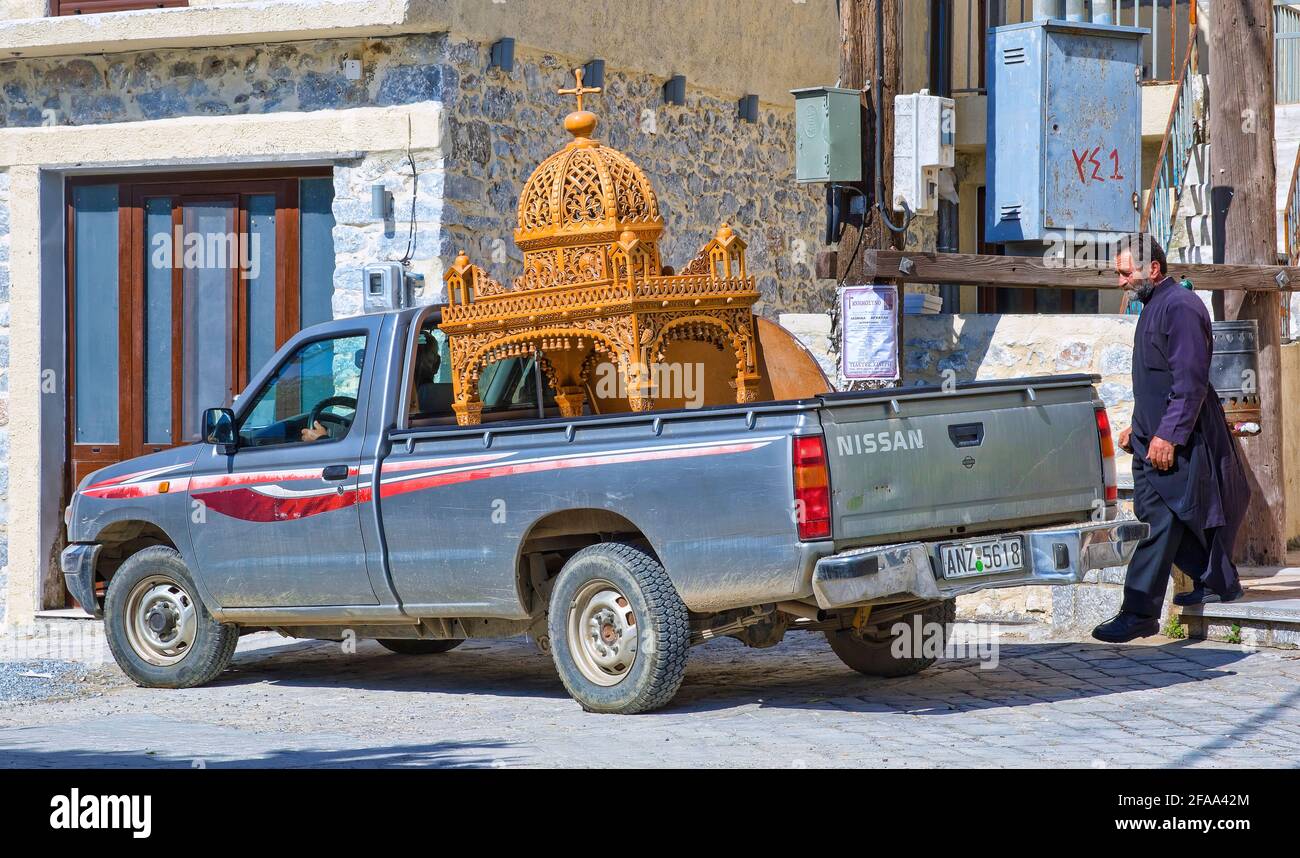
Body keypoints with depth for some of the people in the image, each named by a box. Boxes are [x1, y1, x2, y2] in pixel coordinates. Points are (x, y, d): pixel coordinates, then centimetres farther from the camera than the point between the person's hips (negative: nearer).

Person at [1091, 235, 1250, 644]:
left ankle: (1139, 613, -13)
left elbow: (1191, 380, -21)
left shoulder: (1180, 307, -16)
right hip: (1153, 436, 10)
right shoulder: (1154, 307, 17)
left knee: (1163, 522, -10)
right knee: (1155, 513, 11)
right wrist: (1137, 427, 23)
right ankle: (1215, 583, 25)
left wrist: (1168, 435, -23)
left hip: (1175, 440, -10)